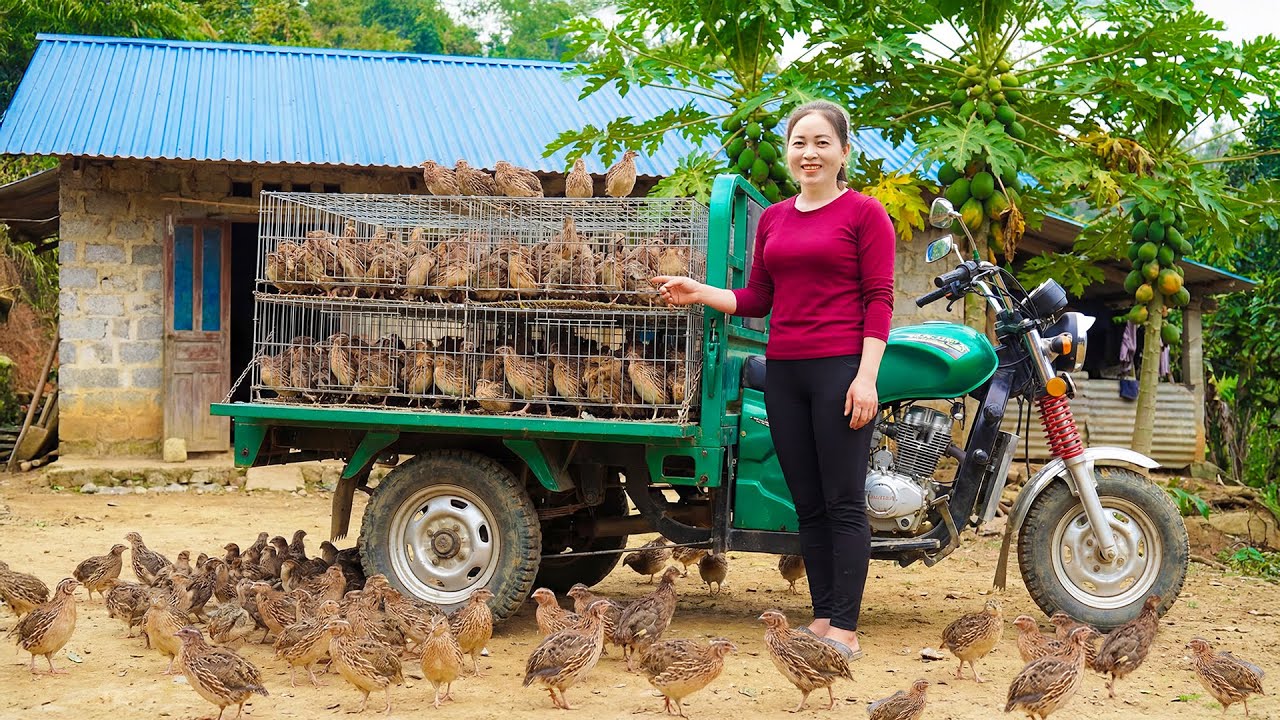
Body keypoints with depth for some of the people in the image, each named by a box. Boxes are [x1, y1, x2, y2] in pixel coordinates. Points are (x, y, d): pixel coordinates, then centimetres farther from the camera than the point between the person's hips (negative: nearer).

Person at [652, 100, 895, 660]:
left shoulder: (864, 213, -1)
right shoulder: (772, 219, 16)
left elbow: (878, 300, -6)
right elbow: (757, 299, 17)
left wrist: (866, 376, -14)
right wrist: (698, 293, 3)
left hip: (841, 370, -6)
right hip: (783, 371, 6)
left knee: (843, 503, -5)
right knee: (807, 503, 10)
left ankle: (845, 630, -2)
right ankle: (821, 618, 17)